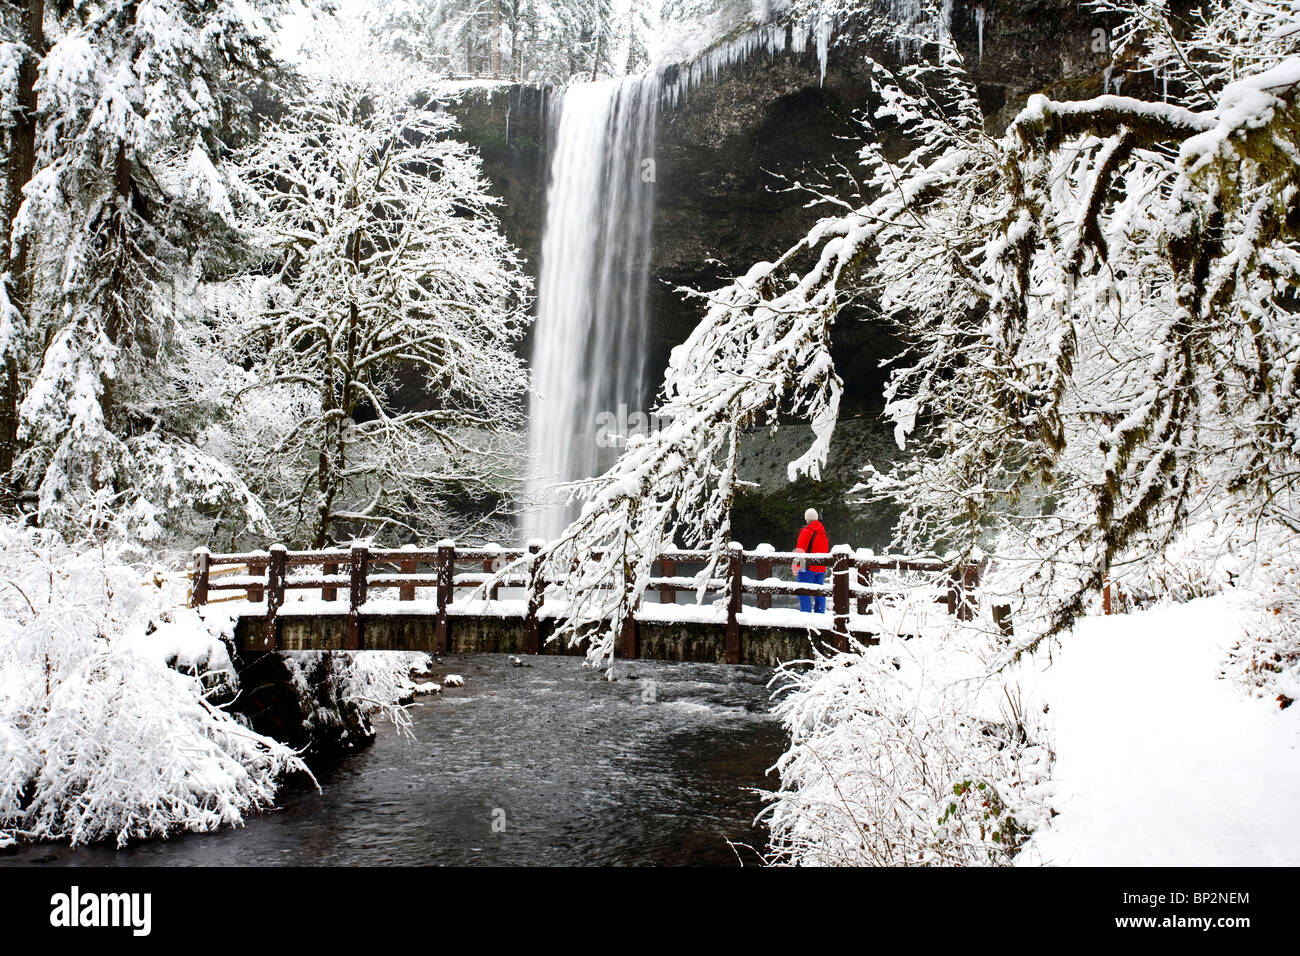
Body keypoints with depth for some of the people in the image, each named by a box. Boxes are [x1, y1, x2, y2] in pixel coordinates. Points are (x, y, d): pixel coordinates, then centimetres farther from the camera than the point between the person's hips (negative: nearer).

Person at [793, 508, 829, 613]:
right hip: (821, 569, 7)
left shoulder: (806, 531, -10)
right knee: (819, 593, 13)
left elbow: (800, 551, -15)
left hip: (808, 568, -7)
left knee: (804, 594, -5)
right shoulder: (824, 532, 13)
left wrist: (795, 567, -13)